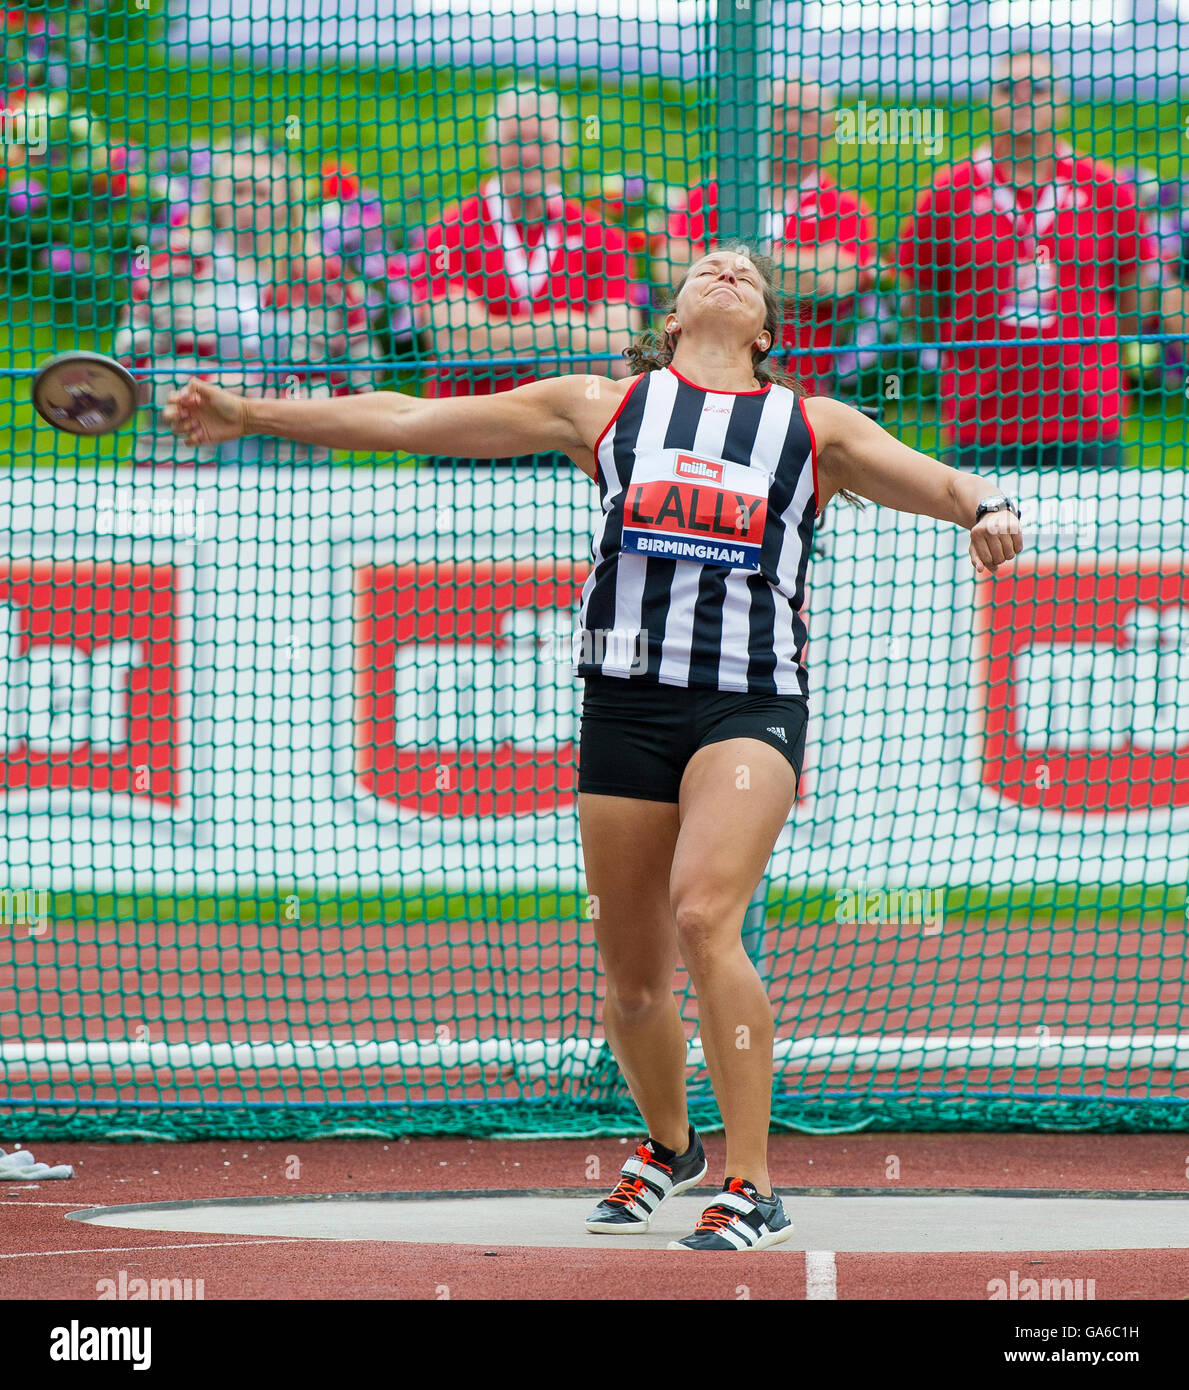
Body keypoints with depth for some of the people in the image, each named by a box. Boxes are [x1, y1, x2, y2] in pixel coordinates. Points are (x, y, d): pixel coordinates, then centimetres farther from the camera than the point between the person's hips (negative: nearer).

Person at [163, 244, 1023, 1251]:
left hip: (752, 703, -3)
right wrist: (253, 415, 19)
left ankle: (751, 1189, -21)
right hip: (626, 701, 3)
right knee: (632, 971, 7)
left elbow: (931, 479, 5)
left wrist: (985, 508, -19)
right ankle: (668, 1147, 36)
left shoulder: (814, 425, 17)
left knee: (704, 916, -23)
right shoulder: (604, 408, 19)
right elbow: (407, 421, 20)